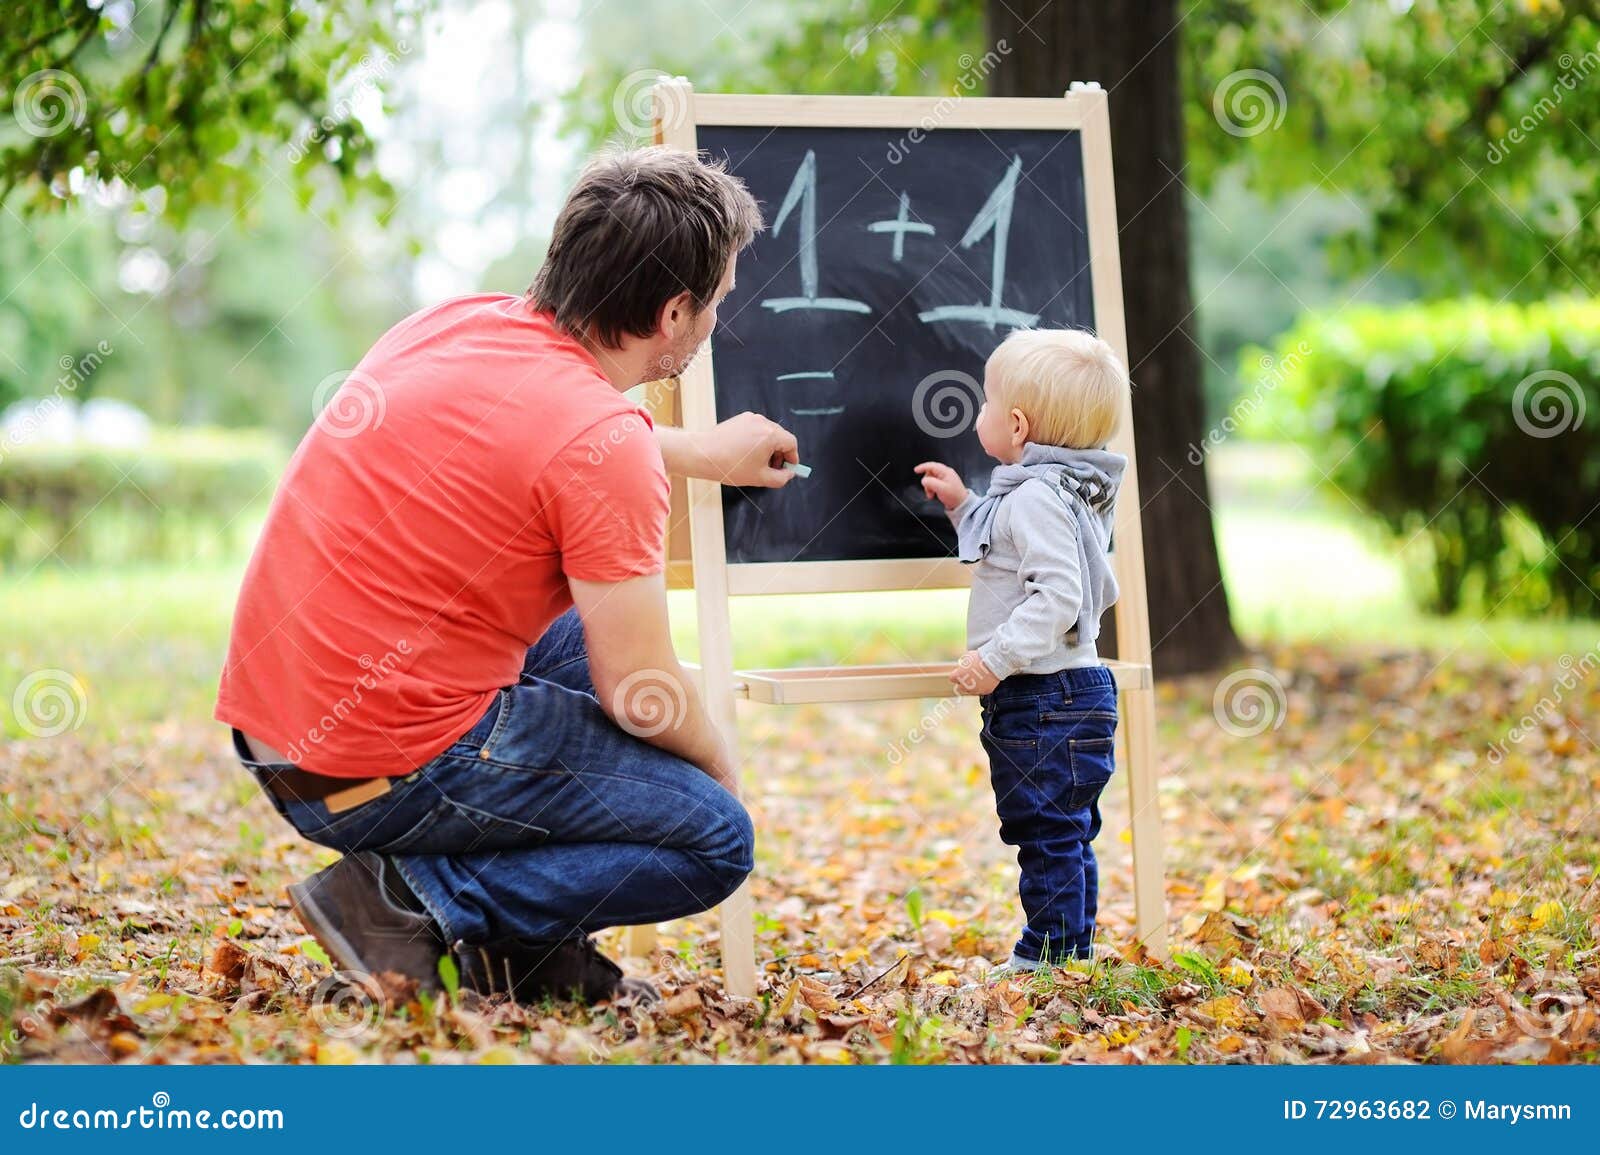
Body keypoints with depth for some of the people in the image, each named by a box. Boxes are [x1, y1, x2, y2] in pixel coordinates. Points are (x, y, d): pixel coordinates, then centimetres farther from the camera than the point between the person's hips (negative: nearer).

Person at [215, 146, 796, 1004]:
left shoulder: (456, 321, 6)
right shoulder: (606, 446, -19)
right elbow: (638, 691, -14)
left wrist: (699, 454, 38)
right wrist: (718, 765, 7)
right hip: (384, 770, -9)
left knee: (580, 629, 28)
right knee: (715, 840, -1)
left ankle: (522, 948, 18)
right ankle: (412, 896, -4)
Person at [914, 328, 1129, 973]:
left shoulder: (1038, 496, -18)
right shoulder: (1060, 491, 15)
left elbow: (1057, 596, -27)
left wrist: (996, 660, -27)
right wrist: (963, 507, 27)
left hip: (1044, 700, -11)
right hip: (1067, 694, 11)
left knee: (1046, 833, -4)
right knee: (1064, 834, 18)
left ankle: (1053, 953, 2)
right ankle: (1069, 949, 27)